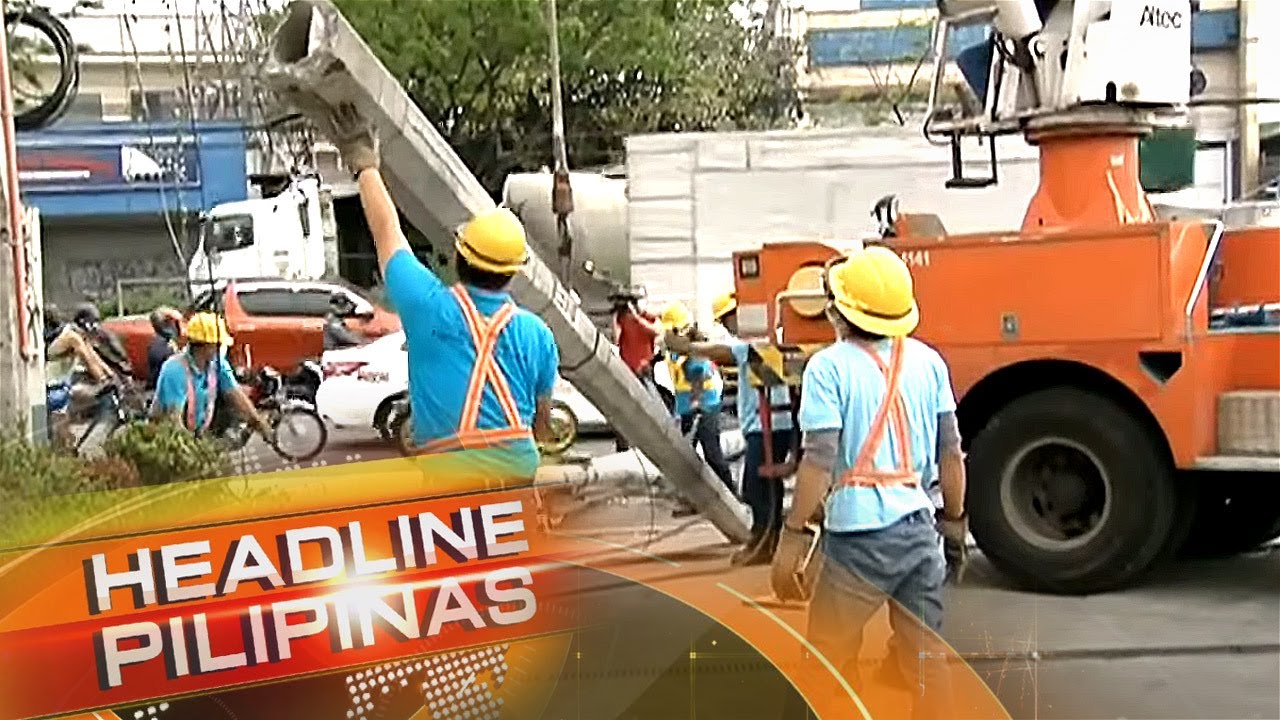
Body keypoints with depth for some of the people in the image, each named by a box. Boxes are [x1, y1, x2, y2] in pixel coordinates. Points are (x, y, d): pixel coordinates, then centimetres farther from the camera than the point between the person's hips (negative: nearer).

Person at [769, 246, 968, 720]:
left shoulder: (829, 367, -9)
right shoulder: (928, 361, 6)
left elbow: (819, 462, -14)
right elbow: (951, 453, 9)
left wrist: (792, 536, -9)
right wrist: (954, 523, 19)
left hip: (858, 535, -5)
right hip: (919, 529, 5)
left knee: (831, 661, 10)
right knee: (926, 657, 12)